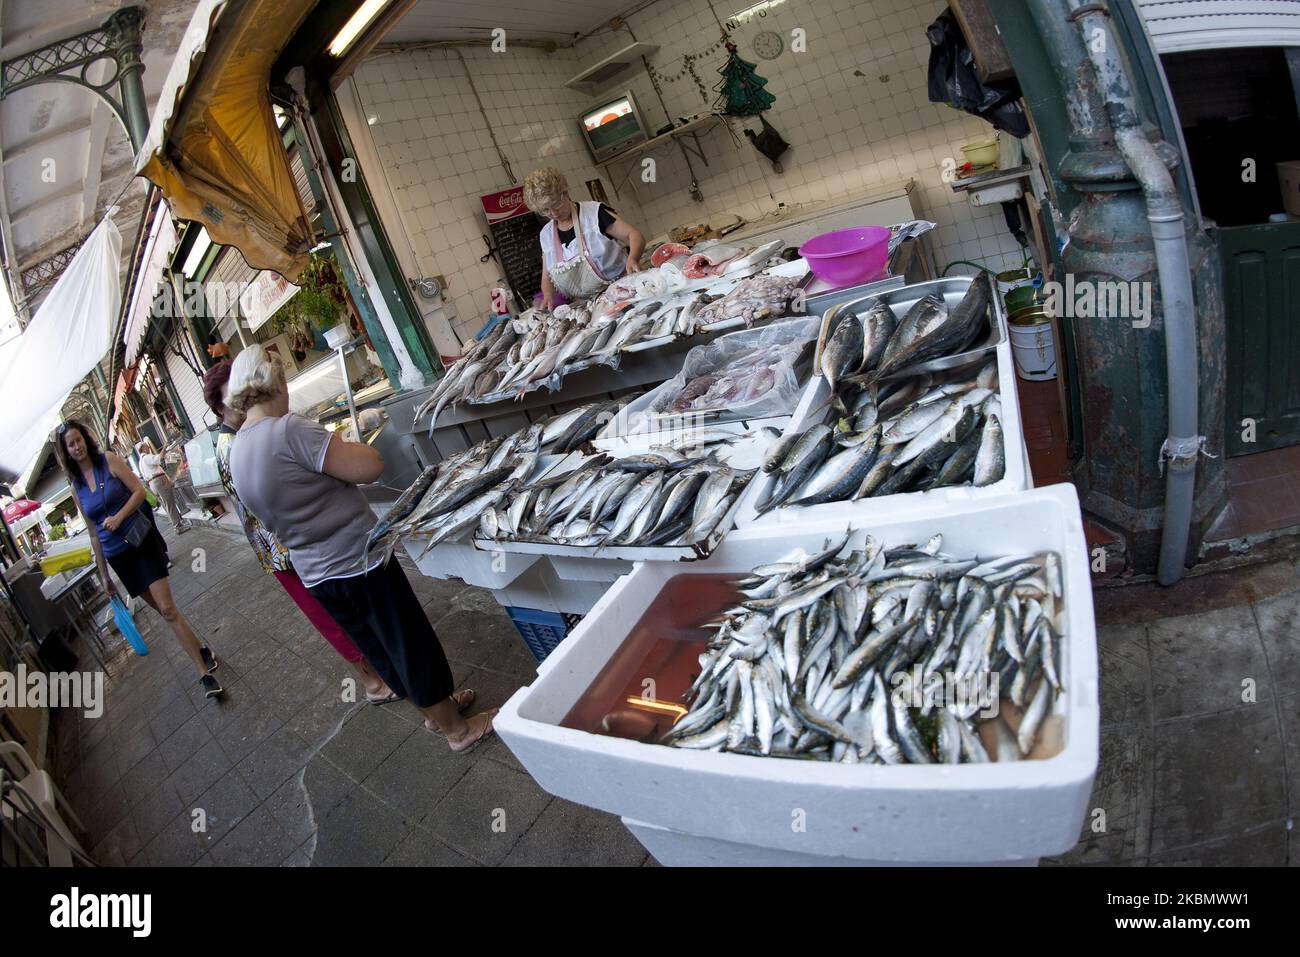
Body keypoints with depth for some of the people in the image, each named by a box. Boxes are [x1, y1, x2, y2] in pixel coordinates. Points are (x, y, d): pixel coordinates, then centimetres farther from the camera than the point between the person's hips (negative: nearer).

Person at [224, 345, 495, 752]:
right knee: (412, 643, 7)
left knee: (381, 650, 22)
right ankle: (458, 728, 22)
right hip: (358, 561, -8)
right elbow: (371, 466, -25)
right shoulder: (287, 429, -22)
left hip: (314, 575, 8)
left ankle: (435, 708, 40)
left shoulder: (237, 454, 6)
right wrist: (346, 448, -4)